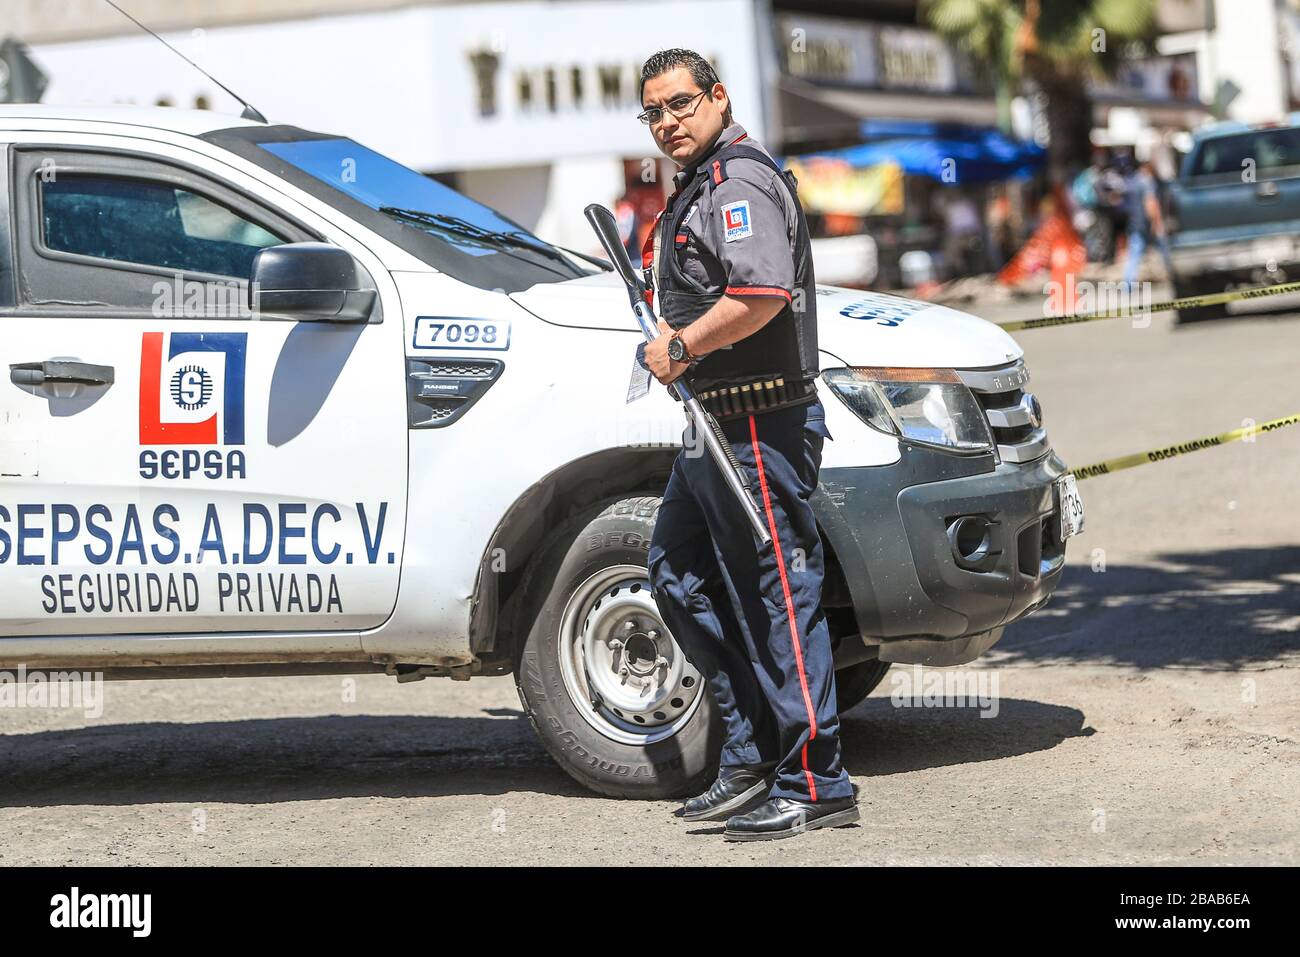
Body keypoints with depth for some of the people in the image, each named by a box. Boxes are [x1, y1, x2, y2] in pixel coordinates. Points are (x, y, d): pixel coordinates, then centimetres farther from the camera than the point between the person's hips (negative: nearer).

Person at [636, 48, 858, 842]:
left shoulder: (740, 182, -15)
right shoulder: (699, 184, 19)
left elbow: (762, 293, -30)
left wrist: (680, 348, -19)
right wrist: (675, 340, 16)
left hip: (759, 426, -11)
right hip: (715, 426, 11)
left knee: (779, 598, -7)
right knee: (681, 580, 16)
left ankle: (813, 785, -1)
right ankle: (750, 758, 23)